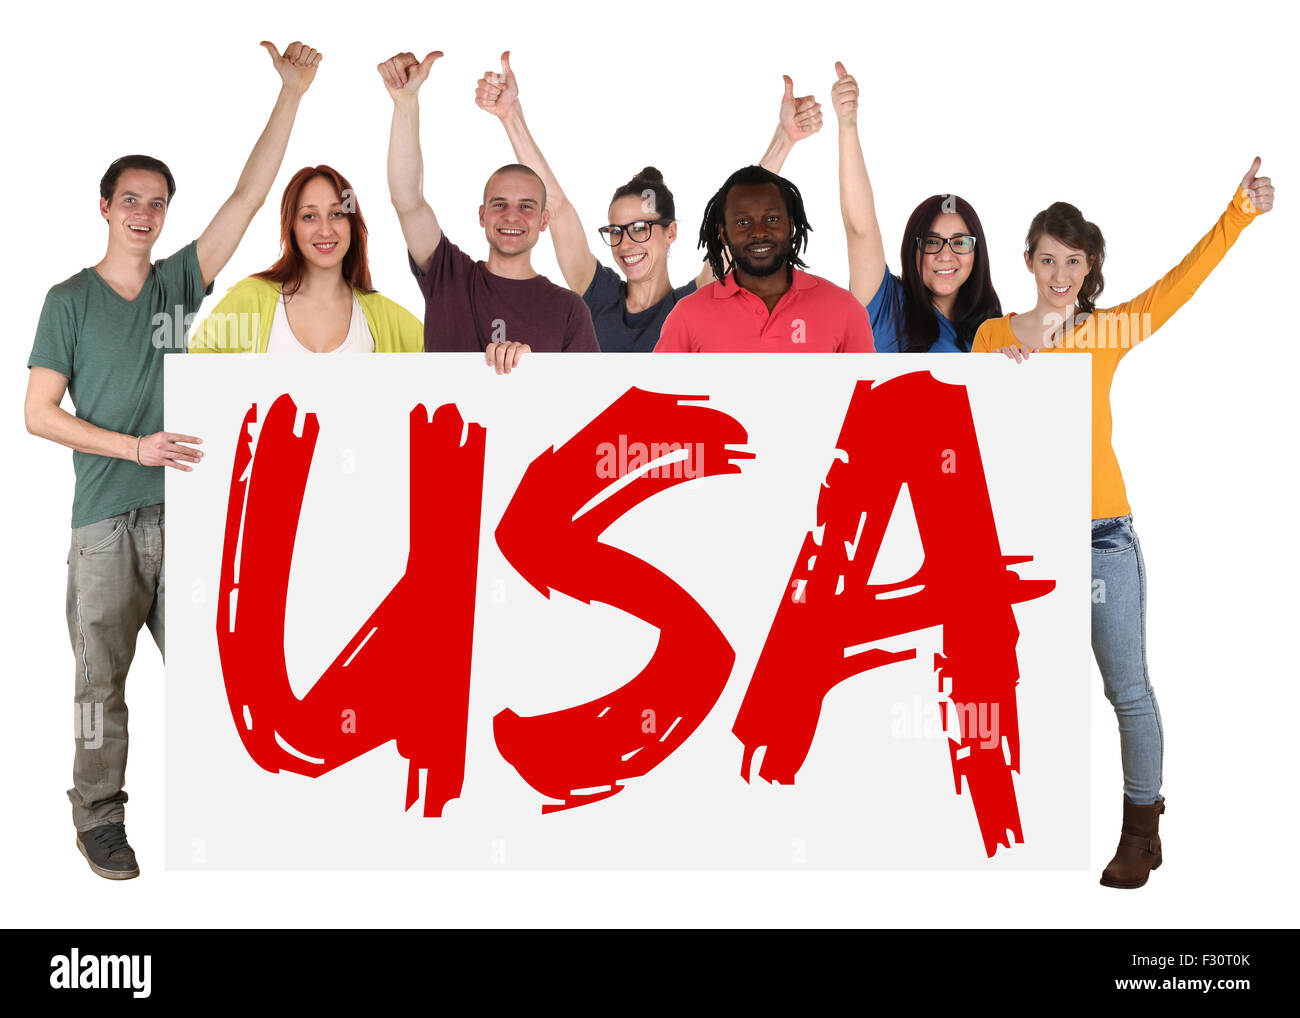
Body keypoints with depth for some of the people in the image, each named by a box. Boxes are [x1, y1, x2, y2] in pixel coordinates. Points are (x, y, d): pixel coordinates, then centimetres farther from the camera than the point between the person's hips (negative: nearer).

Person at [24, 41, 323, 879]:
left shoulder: (178, 283, 10)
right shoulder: (71, 300, 3)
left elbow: (251, 194, 4)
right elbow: (40, 413, 0)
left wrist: (293, 92, -2)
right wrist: (135, 447, -11)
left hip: (182, 508, 3)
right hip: (108, 518, -3)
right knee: (103, 679, 2)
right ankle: (100, 820, 11)